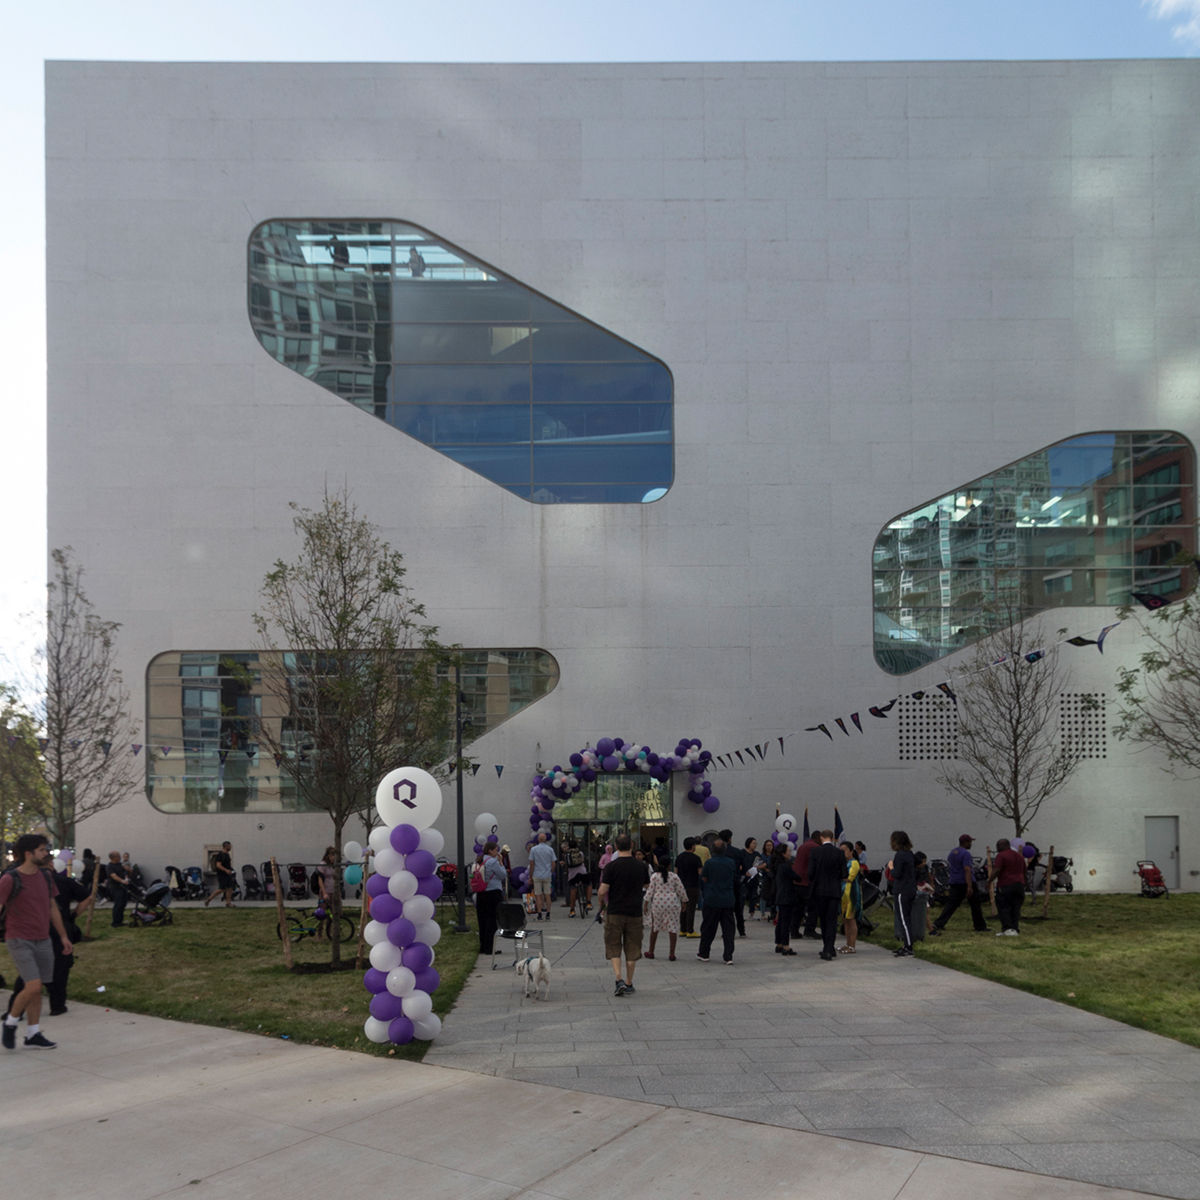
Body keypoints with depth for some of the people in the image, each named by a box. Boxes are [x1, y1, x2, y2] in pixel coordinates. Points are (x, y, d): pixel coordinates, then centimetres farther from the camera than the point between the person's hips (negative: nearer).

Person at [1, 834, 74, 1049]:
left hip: (43, 940, 6)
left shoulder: (46, 876, 9)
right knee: (33, 986, -15)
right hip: (20, 940, -6)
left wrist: (63, 936, 18)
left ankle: (33, 1035, 17)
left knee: (37, 990, 8)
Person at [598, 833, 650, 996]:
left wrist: (602, 906, 7)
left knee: (613, 948, 6)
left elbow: (603, 891, -12)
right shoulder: (641, 866, 0)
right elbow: (646, 885, 15)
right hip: (635, 912, 2)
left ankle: (618, 979, -10)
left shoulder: (611, 866, -11)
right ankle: (628, 984, 15)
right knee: (632, 949, 11)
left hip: (615, 912, -2)